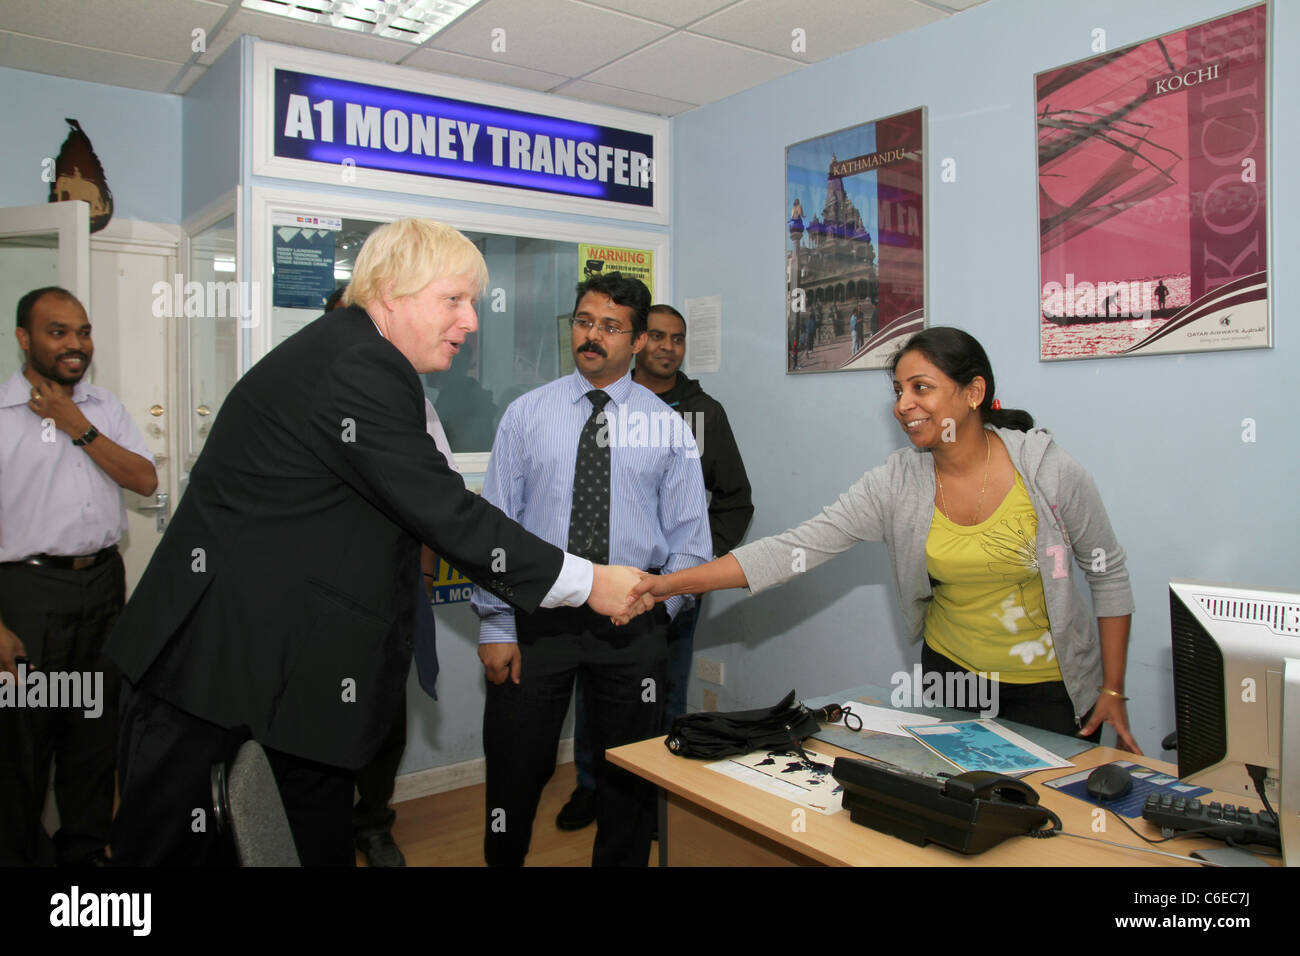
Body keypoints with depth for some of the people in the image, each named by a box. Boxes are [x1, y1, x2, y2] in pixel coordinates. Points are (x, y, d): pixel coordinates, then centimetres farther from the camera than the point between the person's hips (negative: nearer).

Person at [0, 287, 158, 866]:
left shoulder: (104, 406, 7)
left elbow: (145, 480, -1)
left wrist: (79, 427, -11)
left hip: (104, 582, 5)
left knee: (95, 730, 15)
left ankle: (84, 850, 32)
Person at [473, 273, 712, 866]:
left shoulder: (667, 426, 3)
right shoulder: (525, 414, 3)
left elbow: (689, 536, 4)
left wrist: (657, 609, -8)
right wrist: (496, 627, -7)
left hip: (631, 624, 0)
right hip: (535, 616, 0)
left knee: (629, 776, 13)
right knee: (514, 772, 11)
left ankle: (621, 861, 36)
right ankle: (503, 859, 37)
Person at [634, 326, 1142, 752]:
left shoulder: (1050, 470, -17)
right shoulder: (895, 484, -13)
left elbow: (1109, 575, -4)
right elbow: (797, 547, -20)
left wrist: (1112, 692, -6)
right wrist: (669, 584, -28)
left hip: (1051, 688, -2)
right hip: (951, 673, 2)